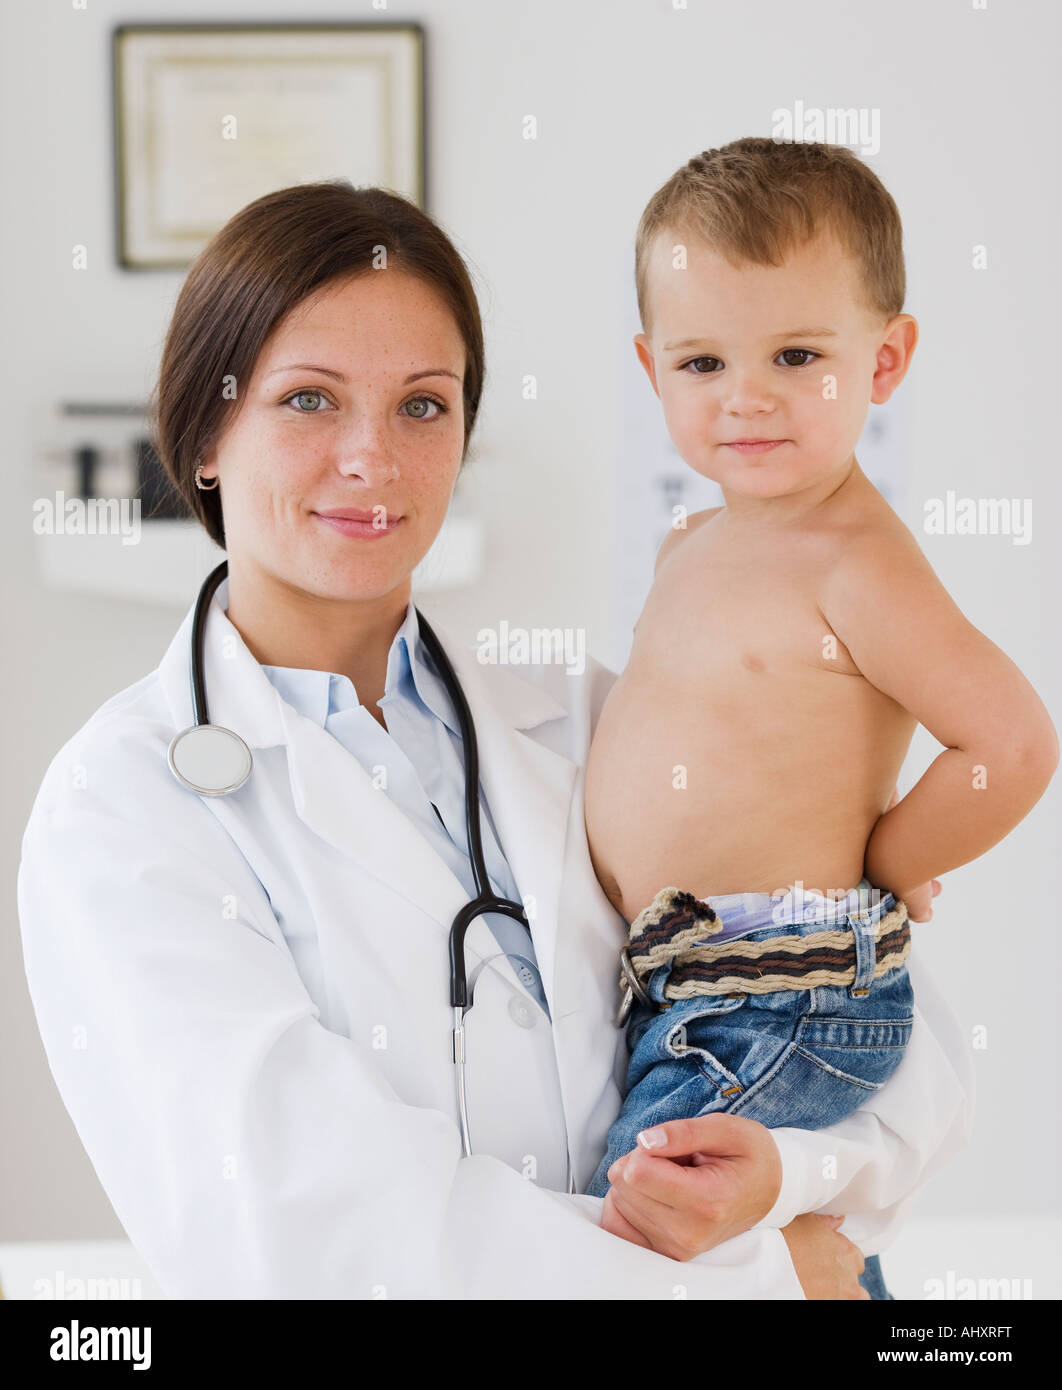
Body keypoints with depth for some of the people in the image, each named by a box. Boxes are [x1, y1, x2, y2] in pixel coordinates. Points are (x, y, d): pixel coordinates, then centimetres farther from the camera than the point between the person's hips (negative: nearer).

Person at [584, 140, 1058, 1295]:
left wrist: (873, 863, -11)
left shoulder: (854, 564, -17)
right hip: (667, 989, 9)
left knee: (631, 1241, -13)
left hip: (775, 1014, -9)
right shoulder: (694, 547, 9)